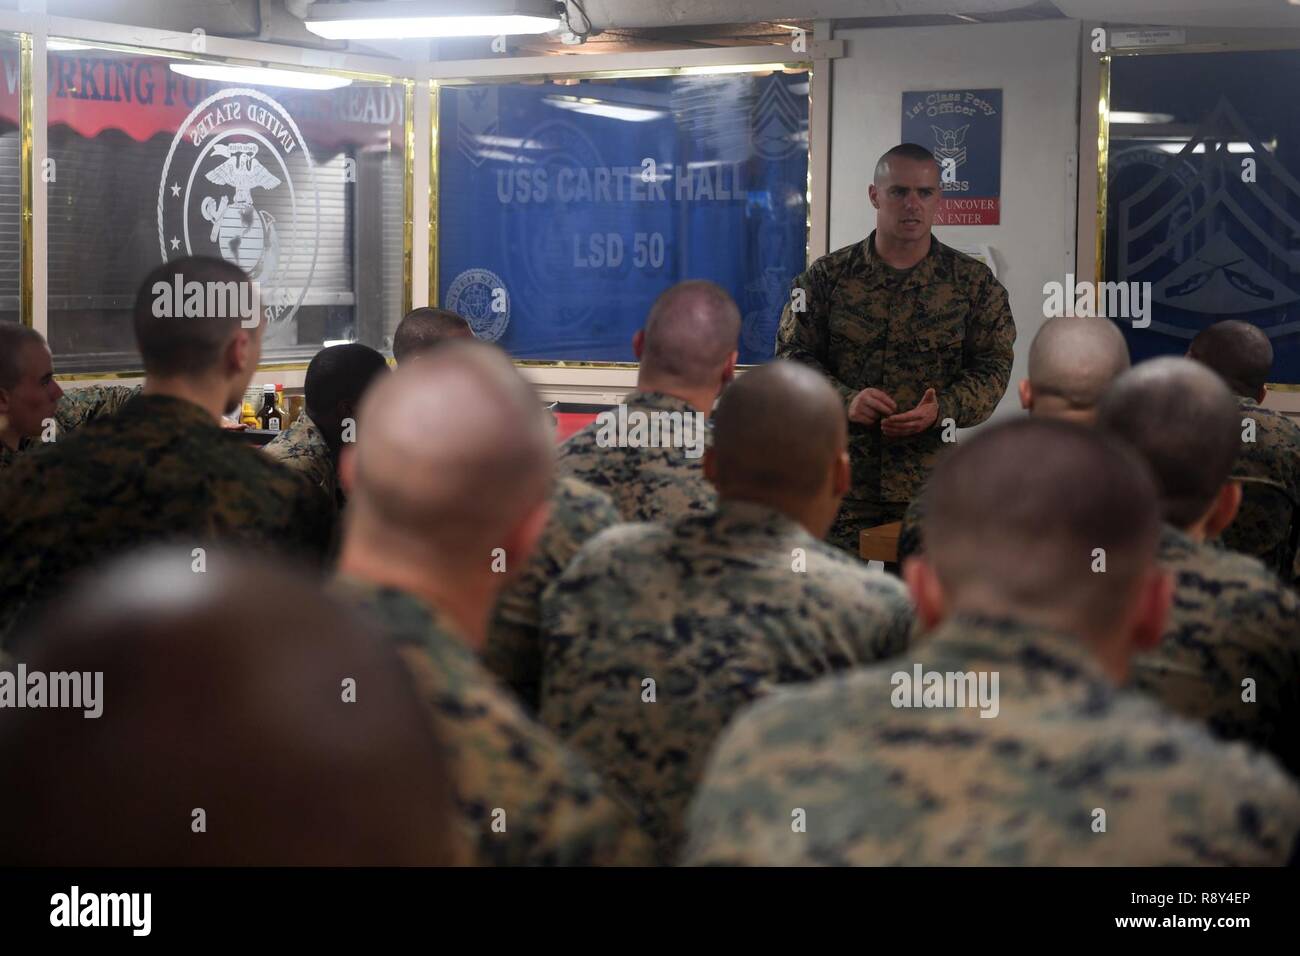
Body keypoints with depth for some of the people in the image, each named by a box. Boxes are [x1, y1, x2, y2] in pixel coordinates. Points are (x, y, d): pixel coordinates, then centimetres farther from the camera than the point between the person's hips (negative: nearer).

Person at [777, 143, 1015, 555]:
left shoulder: (974, 283, 7)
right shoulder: (828, 276, 7)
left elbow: (993, 366, 4)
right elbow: (792, 355, 5)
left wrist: (942, 410, -14)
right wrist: (845, 400, -13)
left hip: (931, 484, 0)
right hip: (840, 476, 0)